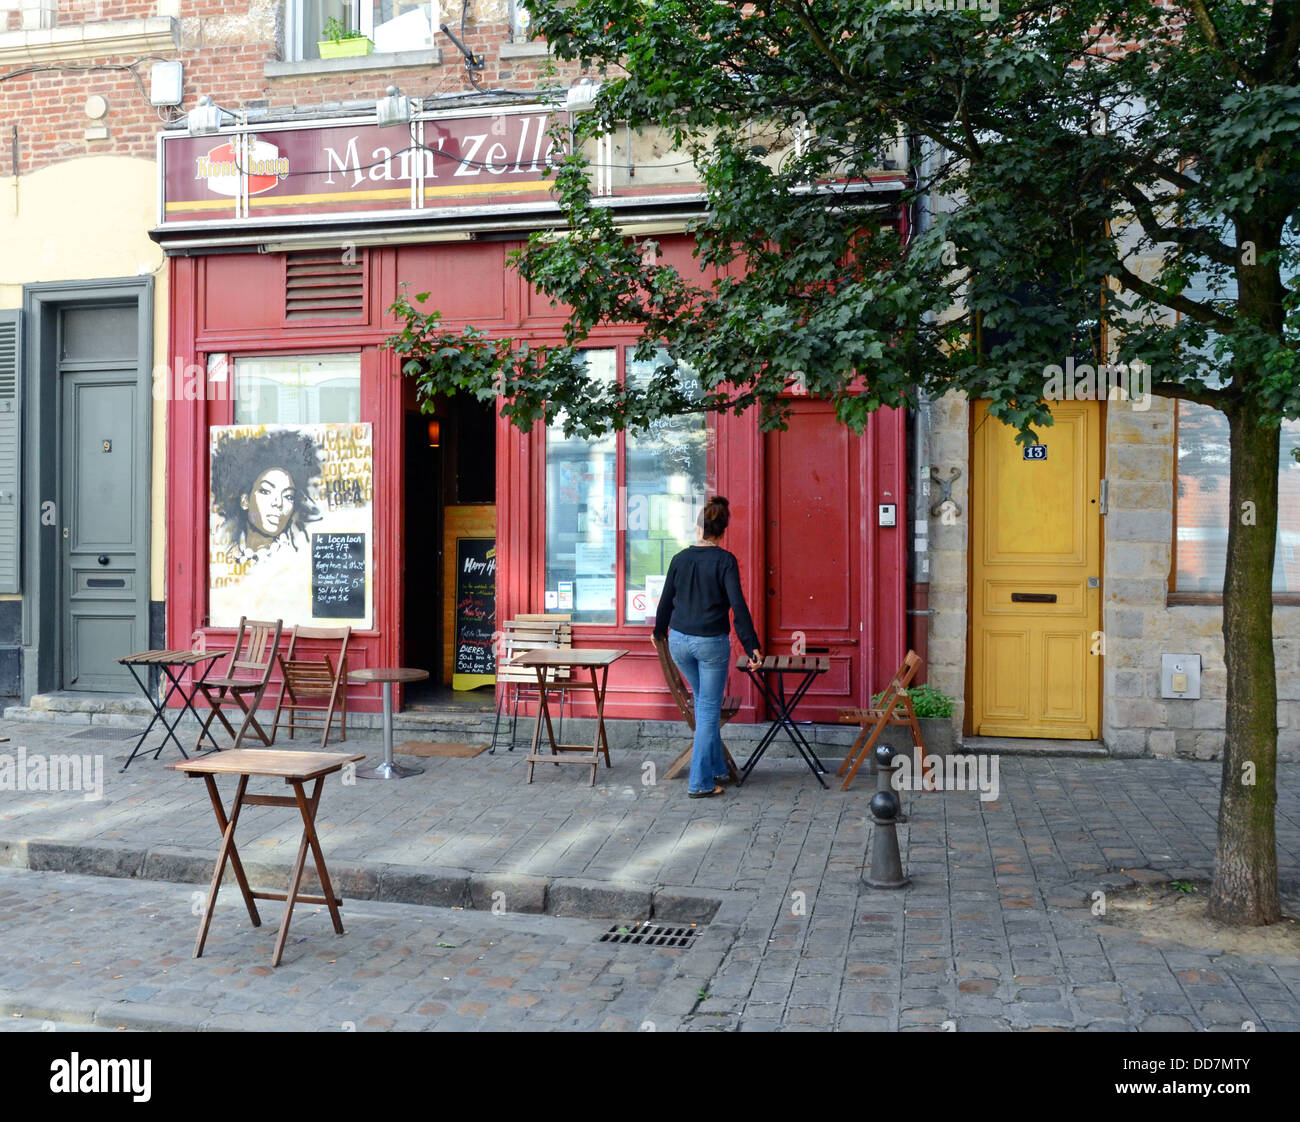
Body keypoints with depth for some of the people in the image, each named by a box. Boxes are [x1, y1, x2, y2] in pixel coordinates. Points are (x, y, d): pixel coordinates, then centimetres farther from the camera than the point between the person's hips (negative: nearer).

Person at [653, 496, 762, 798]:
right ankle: (701, 783, 5)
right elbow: (738, 606, -16)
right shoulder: (725, 560, -11)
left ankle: (716, 767, 32)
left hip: (679, 640, 5)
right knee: (709, 709, 4)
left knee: (704, 702, 23)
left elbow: (666, 600, 11)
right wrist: (752, 646, -13)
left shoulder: (680, 558, 2)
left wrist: (659, 630, 28)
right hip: (712, 642, -5)